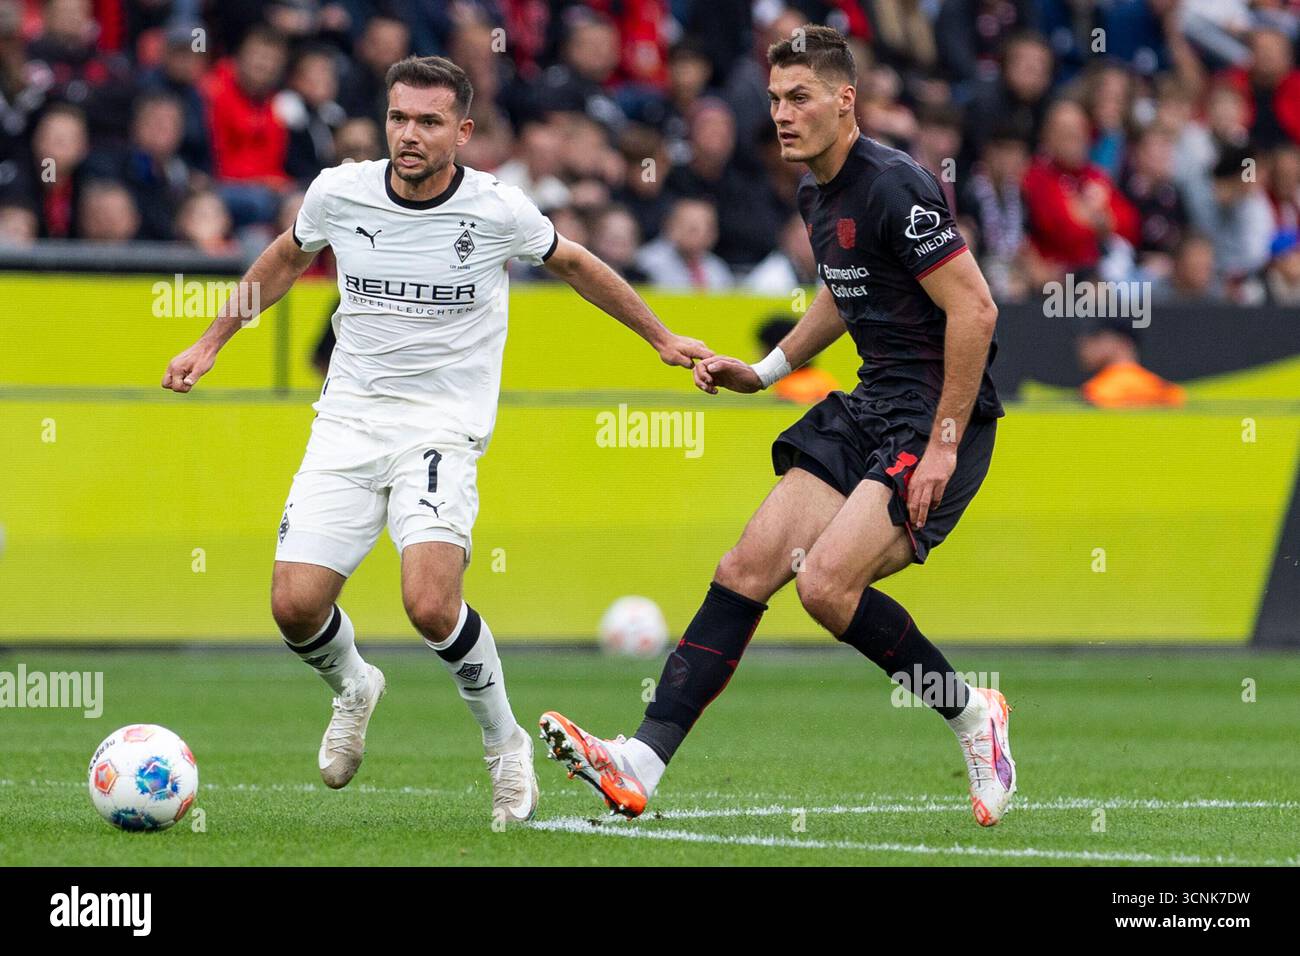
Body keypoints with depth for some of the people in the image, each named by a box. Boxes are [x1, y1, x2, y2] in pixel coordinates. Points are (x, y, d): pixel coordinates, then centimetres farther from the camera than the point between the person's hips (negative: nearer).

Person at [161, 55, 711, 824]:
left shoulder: (498, 210, -9)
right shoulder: (339, 192, -3)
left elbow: (573, 263, 12)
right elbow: (287, 259, 20)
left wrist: (661, 338, 20)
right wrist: (211, 342, 23)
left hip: (444, 429, -3)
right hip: (348, 420, 3)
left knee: (431, 604, -24)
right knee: (295, 605, -9)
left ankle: (506, 742, 2)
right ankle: (353, 688, 28)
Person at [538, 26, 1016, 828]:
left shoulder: (894, 186, -17)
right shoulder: (819, 196, 12)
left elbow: (975, 309, -21)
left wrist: (944, 445, -21)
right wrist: (766, 370, 23)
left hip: (942, 417, -9)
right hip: (871, 408, 9)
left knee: (827, 582, -23)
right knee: (748, 568, -3)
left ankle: (971, 714, 0)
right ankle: (640, 765, -6)